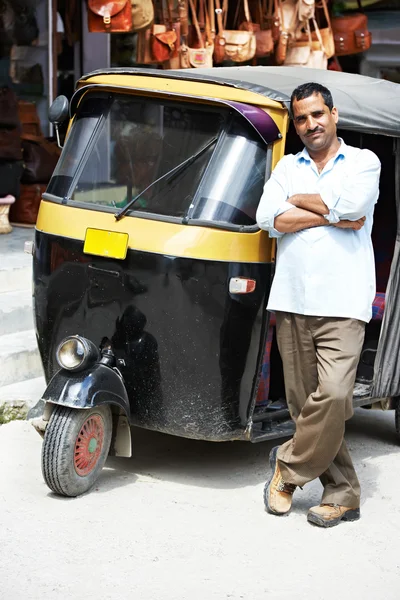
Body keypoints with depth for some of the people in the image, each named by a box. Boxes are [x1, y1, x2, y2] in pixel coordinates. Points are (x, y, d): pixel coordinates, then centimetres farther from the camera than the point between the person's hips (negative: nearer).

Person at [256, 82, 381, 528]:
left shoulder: (363, 162, 8)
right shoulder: (287, 167, 17)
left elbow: (353, 203, -15)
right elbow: (269, 219, -2)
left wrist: (299, 200, -1)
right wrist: (332, 215, -7)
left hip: (342, 305, -3)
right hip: (291, 303, 4)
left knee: (333, 394, -19)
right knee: (303, 403, 4)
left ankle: (289, 466, 2)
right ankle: (341, 493, 13)